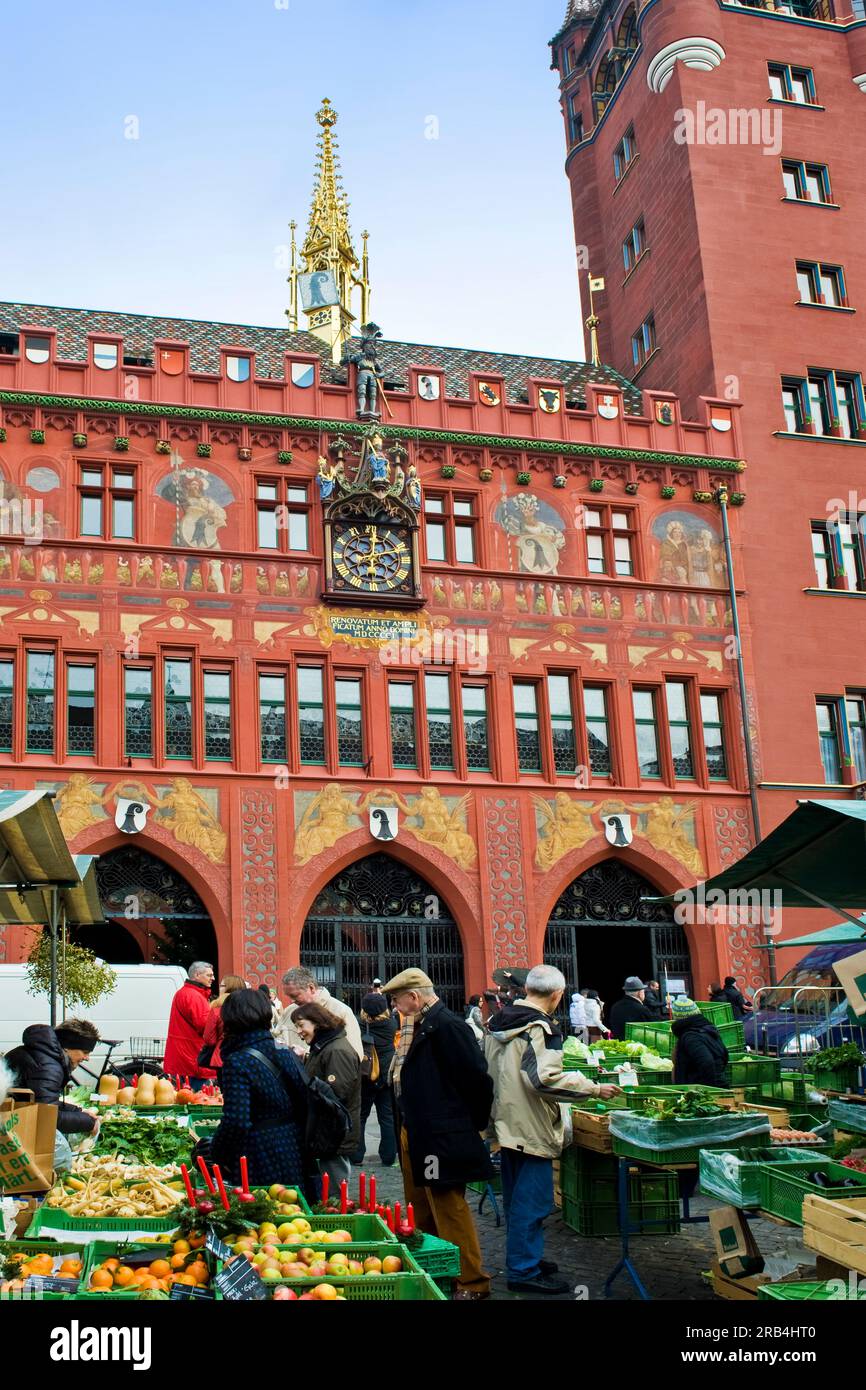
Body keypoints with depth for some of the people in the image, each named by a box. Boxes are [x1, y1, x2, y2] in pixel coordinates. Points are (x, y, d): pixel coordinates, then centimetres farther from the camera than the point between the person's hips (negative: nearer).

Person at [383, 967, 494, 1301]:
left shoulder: (446, 1026, -20)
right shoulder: (418, 1027, 11)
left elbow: (476, 1078, -21)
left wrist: (473, 1124, -9)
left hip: (441, 1136, -10)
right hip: (416, 1133, 10)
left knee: (448, 1207, -2)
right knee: (421, 1209, 19)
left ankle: (471, 1282, 9)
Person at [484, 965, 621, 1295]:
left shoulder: (499, 1023, 9)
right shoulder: (540, 1028, -19)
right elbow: (546, 1079, -28)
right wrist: (594, 1089, -20)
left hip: (506, 1124, 9)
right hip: (531, 1128, -9)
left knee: (516, 1198, 19)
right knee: (532, 1200, -1)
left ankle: (520, 1258, 30)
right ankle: (524, 1271, 4)